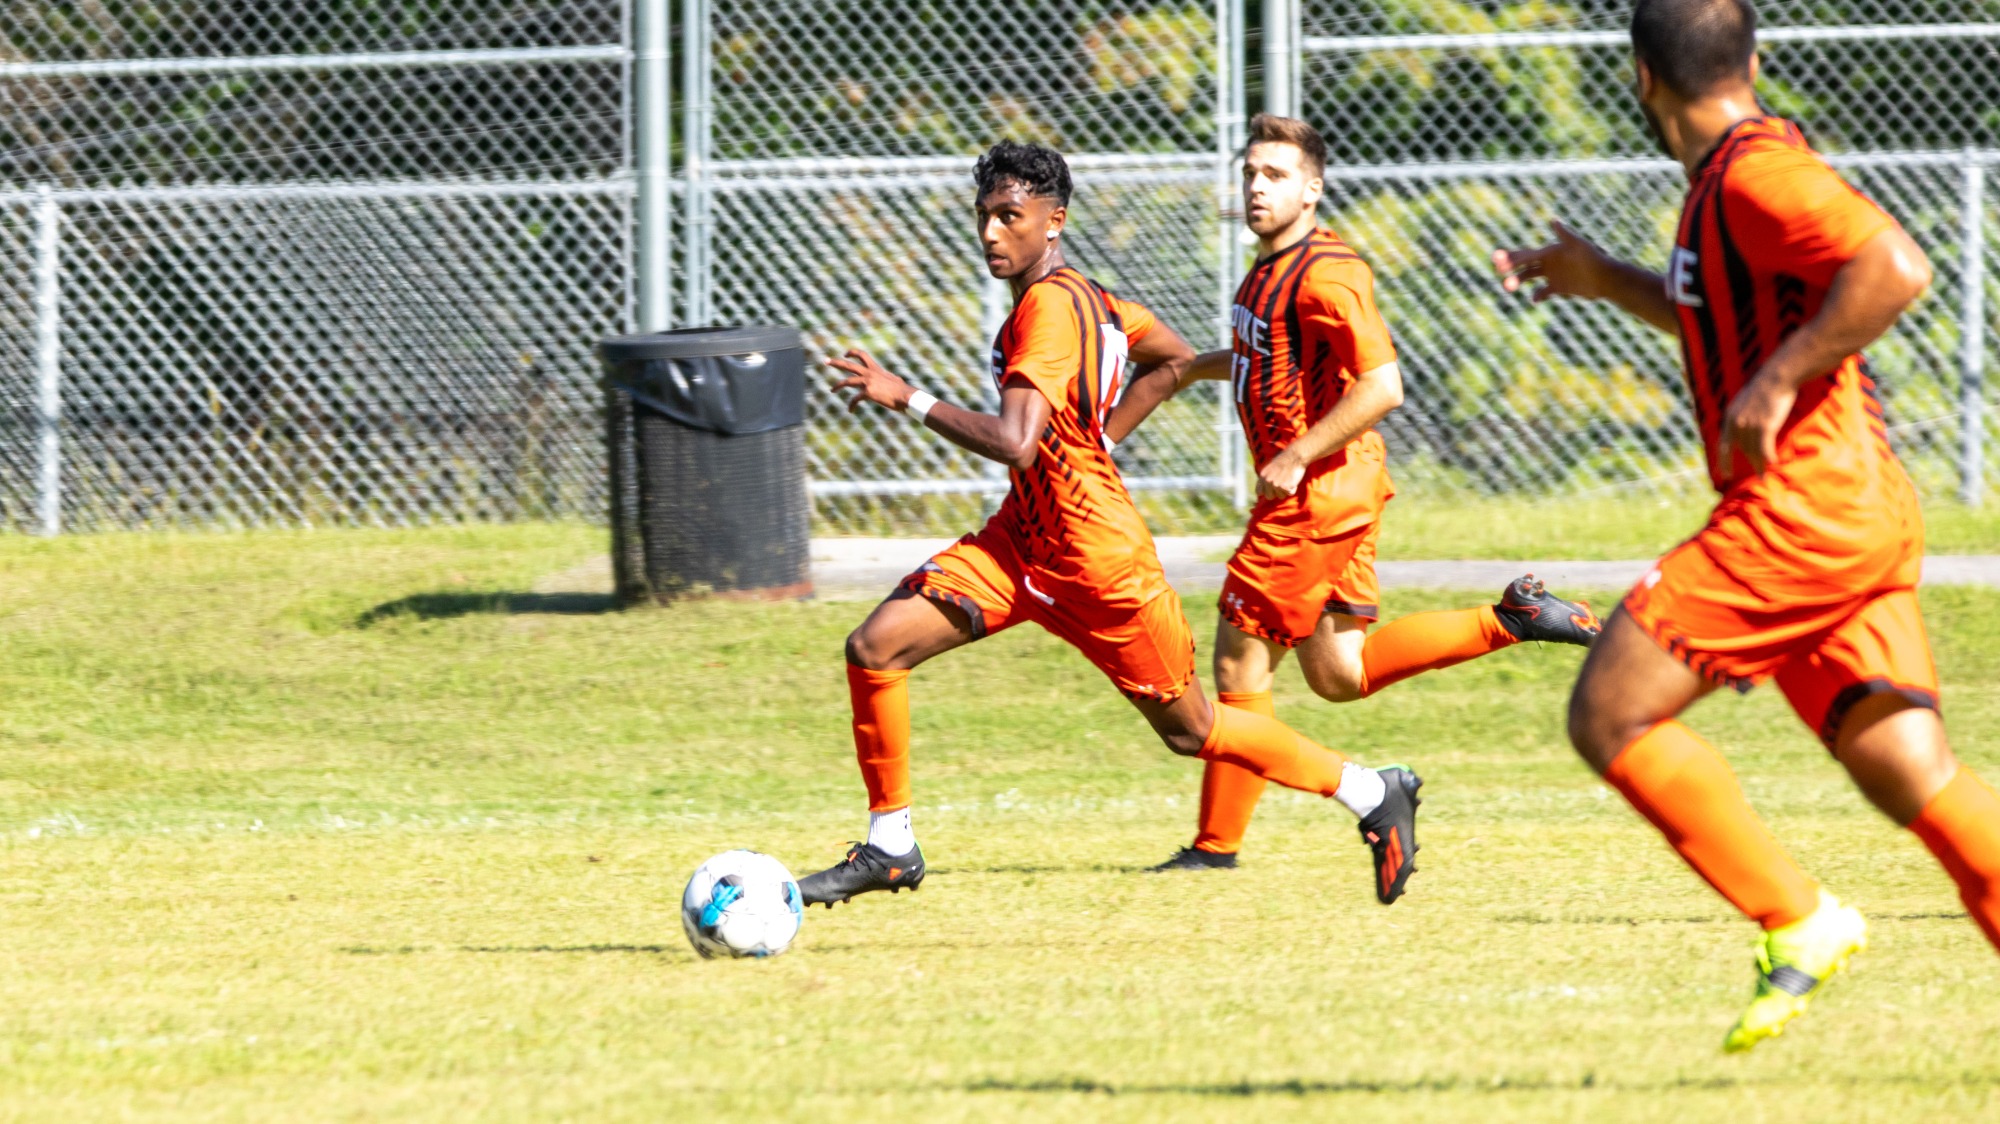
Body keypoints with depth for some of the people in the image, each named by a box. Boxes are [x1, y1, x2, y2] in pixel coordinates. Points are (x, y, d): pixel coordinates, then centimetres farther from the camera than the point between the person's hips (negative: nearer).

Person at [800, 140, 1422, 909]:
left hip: (1098, 557, -9)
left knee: (1191, 730, 7)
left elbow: (1013, 442, -33)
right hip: (1022, 536, 9)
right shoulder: (1082, 296, 6)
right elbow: (1172, 360, 22)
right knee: (875, 648, -7)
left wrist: (906, 398, -28)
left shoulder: (1050, 305, -22)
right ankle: (890, 847, 2)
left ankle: (1375, 794, 24)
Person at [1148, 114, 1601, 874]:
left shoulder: (1323, 274, -18)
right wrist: (1196, 367, 17)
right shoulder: (1272, 267, 12)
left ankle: (1217, 844, 5)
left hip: (1321, 490, -10)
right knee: (1338, 674, 15)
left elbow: (1381, 386, -26)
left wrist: (1296, 456, -23)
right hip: (1316, 491, 10)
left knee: (1240, 660, -3)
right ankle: (1511, 620, 14)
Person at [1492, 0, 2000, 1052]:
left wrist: (1775, 385, -23)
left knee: (1611, 714, -6)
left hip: (1804, 509, -9)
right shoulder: (1728, 178, 19)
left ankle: (1798, 924, -7)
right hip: (1864, 521, 9)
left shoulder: (1755, 169, -12)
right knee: (1908, 772, 2)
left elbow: (1895, 266, -27)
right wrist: (1605, 282, 33)